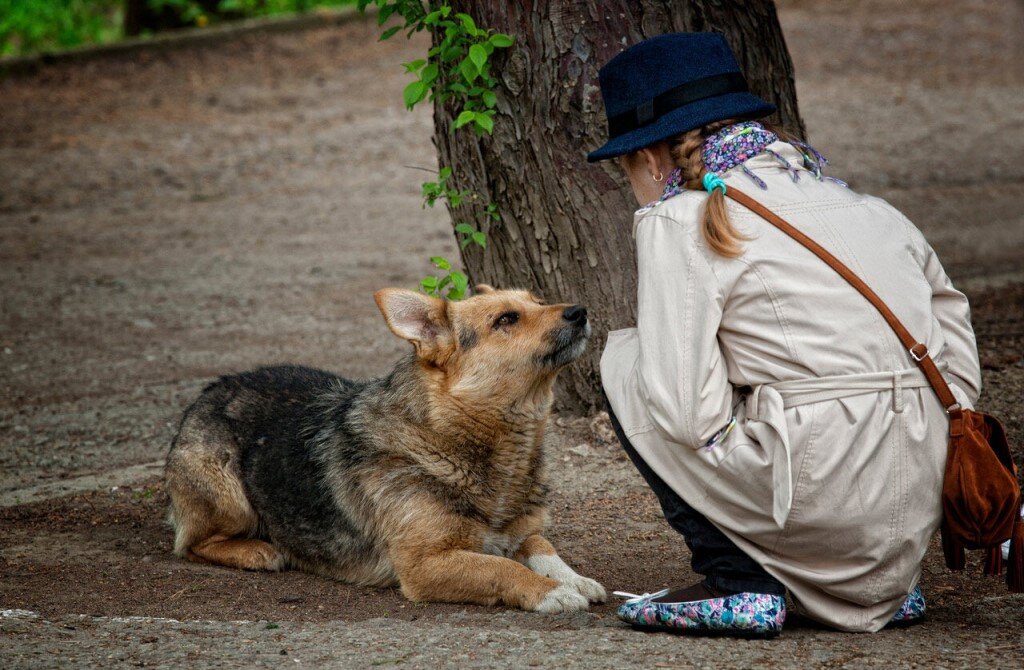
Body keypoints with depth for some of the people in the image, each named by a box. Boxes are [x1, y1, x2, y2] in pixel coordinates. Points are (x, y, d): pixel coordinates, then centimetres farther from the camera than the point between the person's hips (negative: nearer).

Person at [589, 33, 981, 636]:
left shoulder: (680, 222, -4)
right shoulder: (862, 206, 17)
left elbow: (686, 411, -10)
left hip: (826, 504, -7)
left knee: (627, 363, 10)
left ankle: (740, 583, 4)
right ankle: (888, 585, 22)